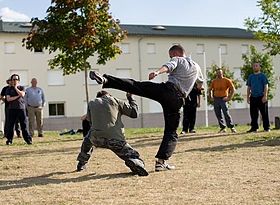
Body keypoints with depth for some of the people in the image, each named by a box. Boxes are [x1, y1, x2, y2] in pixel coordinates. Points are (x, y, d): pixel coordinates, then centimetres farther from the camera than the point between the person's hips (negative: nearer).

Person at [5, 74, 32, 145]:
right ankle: (9, 140, 8)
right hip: (12, 109, 0)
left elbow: (22, 94, -10)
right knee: (10, 125, 1)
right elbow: (8, 99, -4)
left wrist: (15, 88, -3)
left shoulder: (21, 88, 12)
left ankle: (28, 139, 0)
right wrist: (17, 96, -9)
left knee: (24, 125, -1)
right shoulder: (9, 89, 10)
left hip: (21, 108, 0)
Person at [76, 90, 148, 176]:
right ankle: (137, 164, -30)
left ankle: (81, 164, 43)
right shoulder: (115, 101, 14)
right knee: (133, 156, 6)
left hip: (97, 139, 2)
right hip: (115, 140, -2)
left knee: (88, 139, 36)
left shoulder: (91, 103, 20)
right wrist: (130, 98, 31)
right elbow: (134, 113, 16)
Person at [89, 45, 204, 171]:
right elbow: (200, 82, 50)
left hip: (168, 89, -4)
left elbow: (168, 66, -9)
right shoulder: (196, 67, 30)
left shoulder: (177, 60, 15)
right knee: (171, 132, 8)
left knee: (134, 85, -12)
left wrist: (157, 73, -29)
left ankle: (105, 80, -31)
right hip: (178, 99, 4)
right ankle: (161, 161, -2)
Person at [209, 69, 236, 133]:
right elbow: (210, 89, 24)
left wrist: (229, 97, -10)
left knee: (226, 113, -12)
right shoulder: (214, 81, 11)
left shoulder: (227, 80, -2)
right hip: (216, 99, 5)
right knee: (218, 114, 4)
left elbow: (233, 89, -4)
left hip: (223, 99, -5)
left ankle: (232, 127, -7)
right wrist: (210, 96, 12)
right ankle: (222, 128, 11)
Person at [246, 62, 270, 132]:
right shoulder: (250, 76, 15)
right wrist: (248, 97, 11)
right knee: (253, 114, 5)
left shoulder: (262, 76, 2)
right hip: (253, 97, 4)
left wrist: (265, 96, -12)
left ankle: (267, 127, 4)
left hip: (261, 97, -4)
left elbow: (266, 86, -3)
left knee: (264, 113, -1)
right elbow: (249, 87, 18)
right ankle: (254, 127, 12)